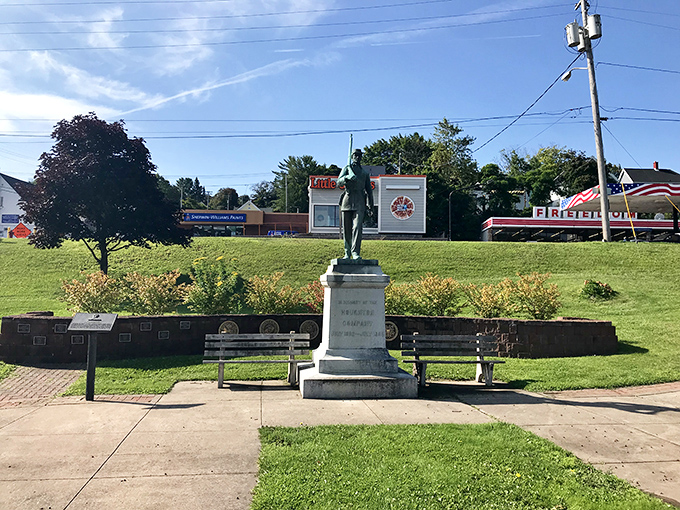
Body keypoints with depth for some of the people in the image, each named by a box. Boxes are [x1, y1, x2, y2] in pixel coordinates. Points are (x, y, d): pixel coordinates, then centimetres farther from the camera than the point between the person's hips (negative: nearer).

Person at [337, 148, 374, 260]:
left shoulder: (365, 173, 19)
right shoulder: (347, 168, 13)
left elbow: (369, 191, 20)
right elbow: (339, 182, -3)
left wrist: (370, 207, 13)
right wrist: (347, 177, -24)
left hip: (359, 202, 0)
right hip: (347, 200, 0)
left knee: (357, 227, -16)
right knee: (346, 229, 3)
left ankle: (356, 252, -22)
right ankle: (347, 253, 13)